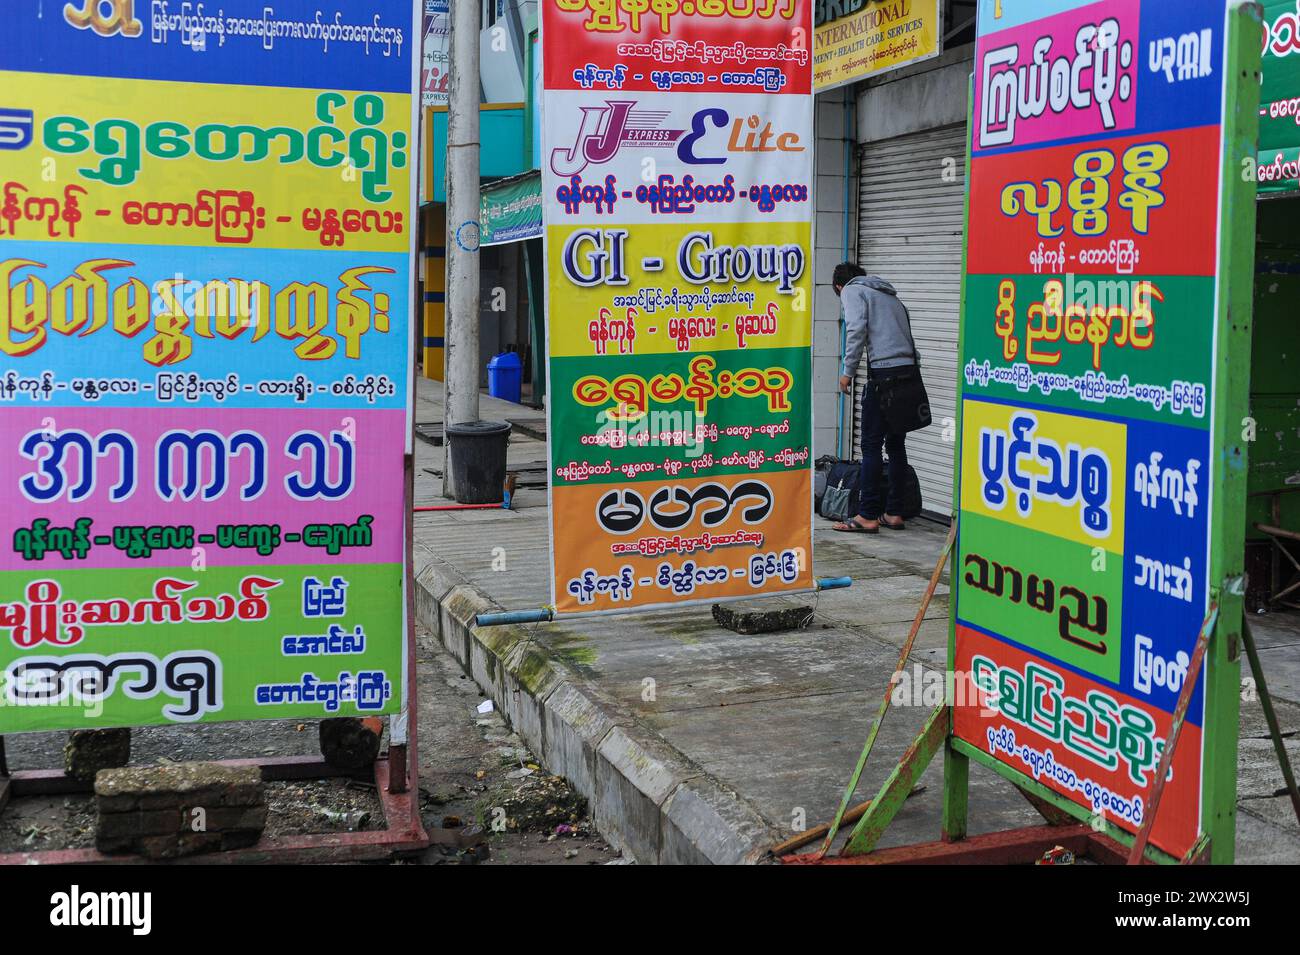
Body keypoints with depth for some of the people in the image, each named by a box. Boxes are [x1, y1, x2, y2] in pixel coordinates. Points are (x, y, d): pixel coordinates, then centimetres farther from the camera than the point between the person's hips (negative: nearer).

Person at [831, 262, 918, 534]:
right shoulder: (889, 294, 30)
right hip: (909, 369, 7)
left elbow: (856, 329, -10)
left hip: (883, 371, -7)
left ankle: (868, 516, -6)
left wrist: (847, 371, -6)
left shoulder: (852, 290, 8)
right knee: (896, 445, 12)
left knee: (872, 445, -5)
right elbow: (906, 333, 22)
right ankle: (893, 513, 15)